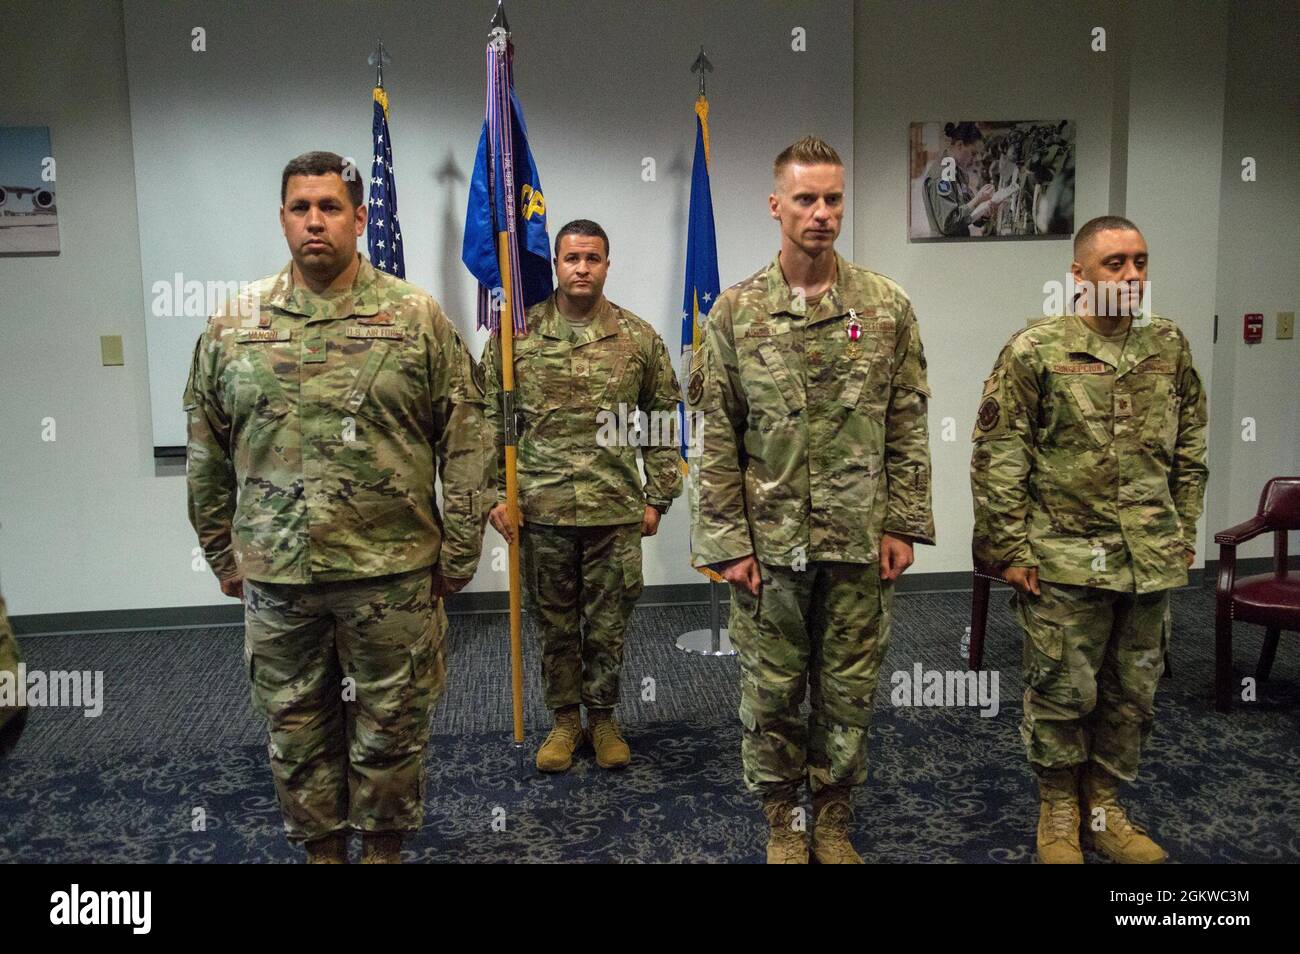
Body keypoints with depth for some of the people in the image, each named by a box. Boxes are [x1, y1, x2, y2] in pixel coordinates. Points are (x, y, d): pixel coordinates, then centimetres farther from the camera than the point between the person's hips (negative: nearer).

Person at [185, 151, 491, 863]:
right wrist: (223, 555, 10)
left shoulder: (417, 318, -3)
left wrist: (457, 554, -4)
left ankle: (384, 847, 33)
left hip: (392, 570, -2)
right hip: (274, 575, 2)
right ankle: (321, 850, 35)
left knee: (391, 728, 11)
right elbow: (207, 455, 10)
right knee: (296, 728, 15)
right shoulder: (233, 324, 4)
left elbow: (464, 445, -3)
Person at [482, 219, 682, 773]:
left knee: (608, 625, 10)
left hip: (616, 511, 0)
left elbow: (663, 422, 7)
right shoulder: (517, 335, 1)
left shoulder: (640, 338, 2)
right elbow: (491, 421, 3)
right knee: (554, 624, 12)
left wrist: (658, 496, 4)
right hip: (540, 510, 0)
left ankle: (603, 718, 29)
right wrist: (494, 494, -3)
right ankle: (565, 720, 30)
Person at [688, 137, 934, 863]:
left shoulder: (888, 307, 1)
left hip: (861, 540, 1)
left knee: (850, 690, 12)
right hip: (770, 540, 0)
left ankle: (834, 820, 31)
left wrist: (902, 525, -3)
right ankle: (783, 821, 31)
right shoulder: (736, 312, -2)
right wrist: (728, 541, -6)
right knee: (772, 691, 11)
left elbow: (907, 427, 2)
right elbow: (718, 439, -2)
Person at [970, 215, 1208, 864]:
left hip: (1150, 560, 5)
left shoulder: (1169, 346, 6)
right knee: (1062, 693, 6)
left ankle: (1105, 805, 33)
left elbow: (1190, 449, 15)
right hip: (1065, 560, -5)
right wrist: (1009, 549, -11)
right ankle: (1058, 812, 26)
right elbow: (995, 457, -10)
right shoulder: (1035, 351, -9)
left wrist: (1184, 531, 12)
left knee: (1133, 693, 15)